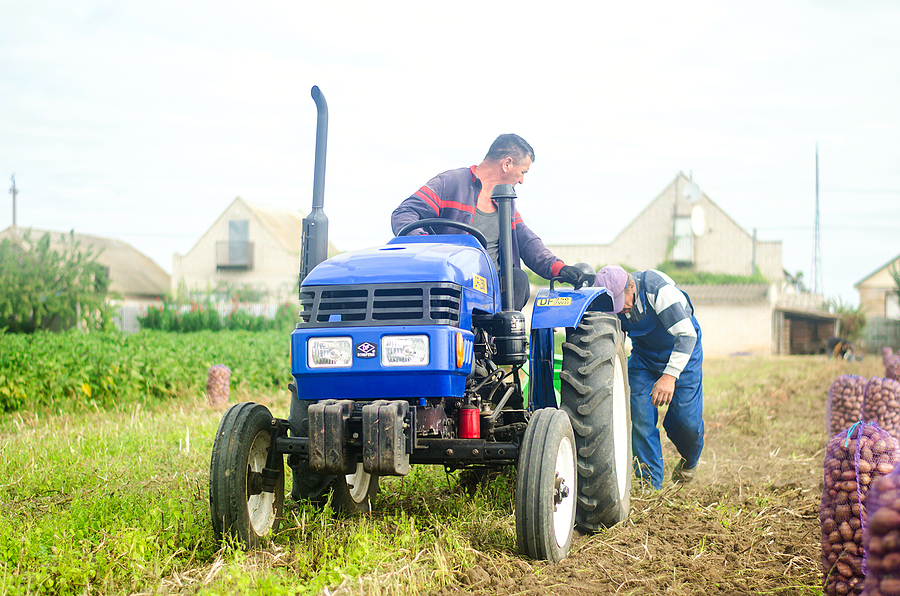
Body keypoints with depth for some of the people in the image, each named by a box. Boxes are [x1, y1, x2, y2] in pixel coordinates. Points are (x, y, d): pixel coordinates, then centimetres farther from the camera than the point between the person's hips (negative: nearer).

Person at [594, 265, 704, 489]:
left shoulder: (659, 289, -33)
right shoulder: (611, 305, -17)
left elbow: (686, 334, -37)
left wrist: (670, 376, -46)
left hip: (681, 352, -4)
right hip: (643, 354, 4)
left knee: (684, 420, -10)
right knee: (639, 416, -12)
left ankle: (690, 460, 25)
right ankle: (650, 483, 0)